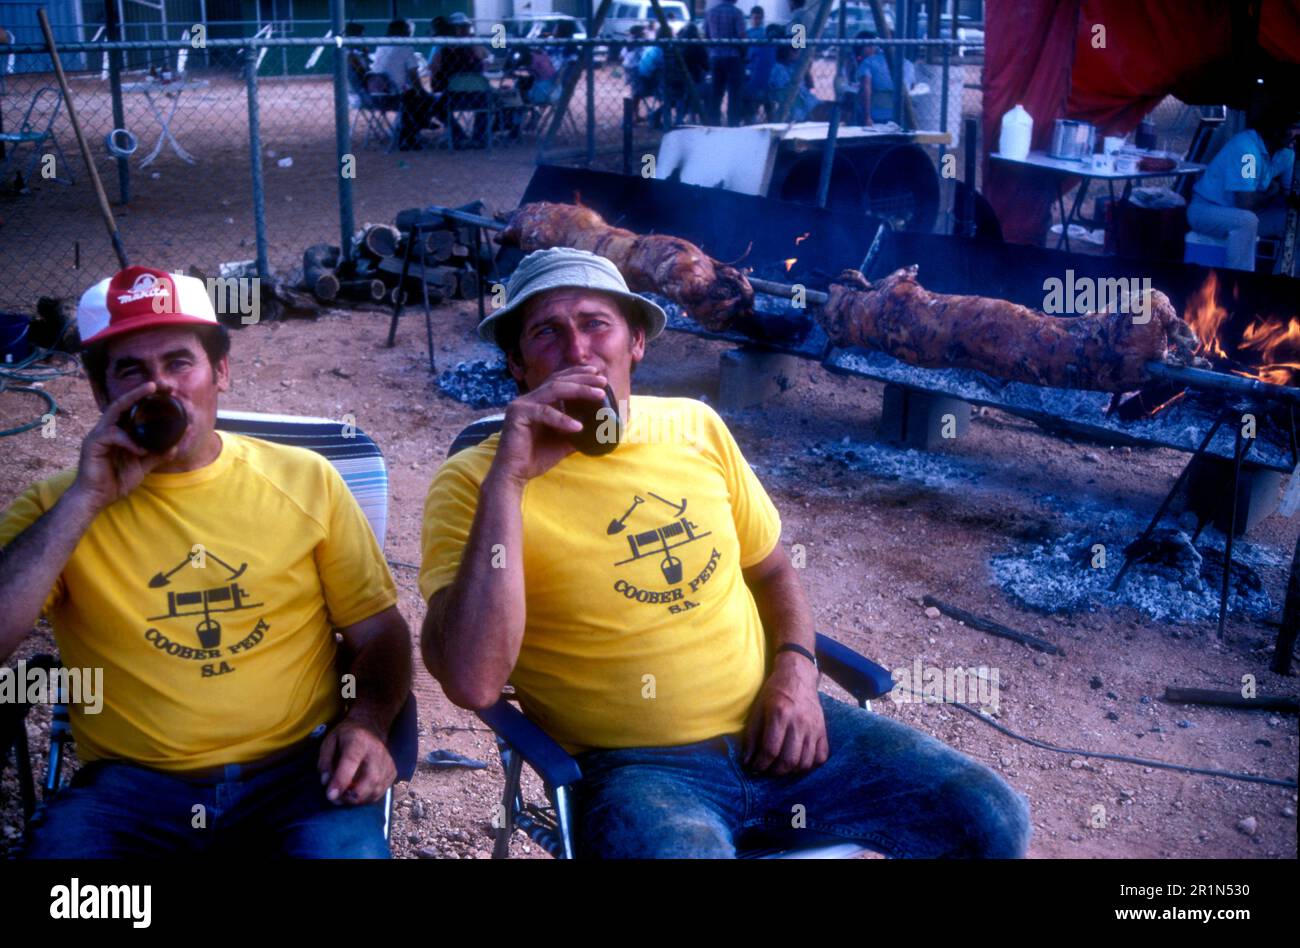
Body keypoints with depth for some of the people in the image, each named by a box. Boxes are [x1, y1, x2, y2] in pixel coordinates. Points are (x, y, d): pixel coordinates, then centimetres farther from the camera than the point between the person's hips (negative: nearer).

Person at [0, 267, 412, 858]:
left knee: (347, 845, -30)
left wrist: (366, 723, -9)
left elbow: (380, 632, 10)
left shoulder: (304, 480, 6)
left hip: (297, 770, 0)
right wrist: (85, 501, -14)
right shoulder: (56, 506, 6)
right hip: (131, 784, 1)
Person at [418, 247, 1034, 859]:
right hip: (634, 764, -4)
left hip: (770, 726, 5)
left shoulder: (696, 427, 6)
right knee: (682, 848, -37)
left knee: (993, 819, -4)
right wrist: (506, 479, -26)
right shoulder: (473, 482, -9)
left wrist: (796, 669, -1)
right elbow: (471, 682, -23)